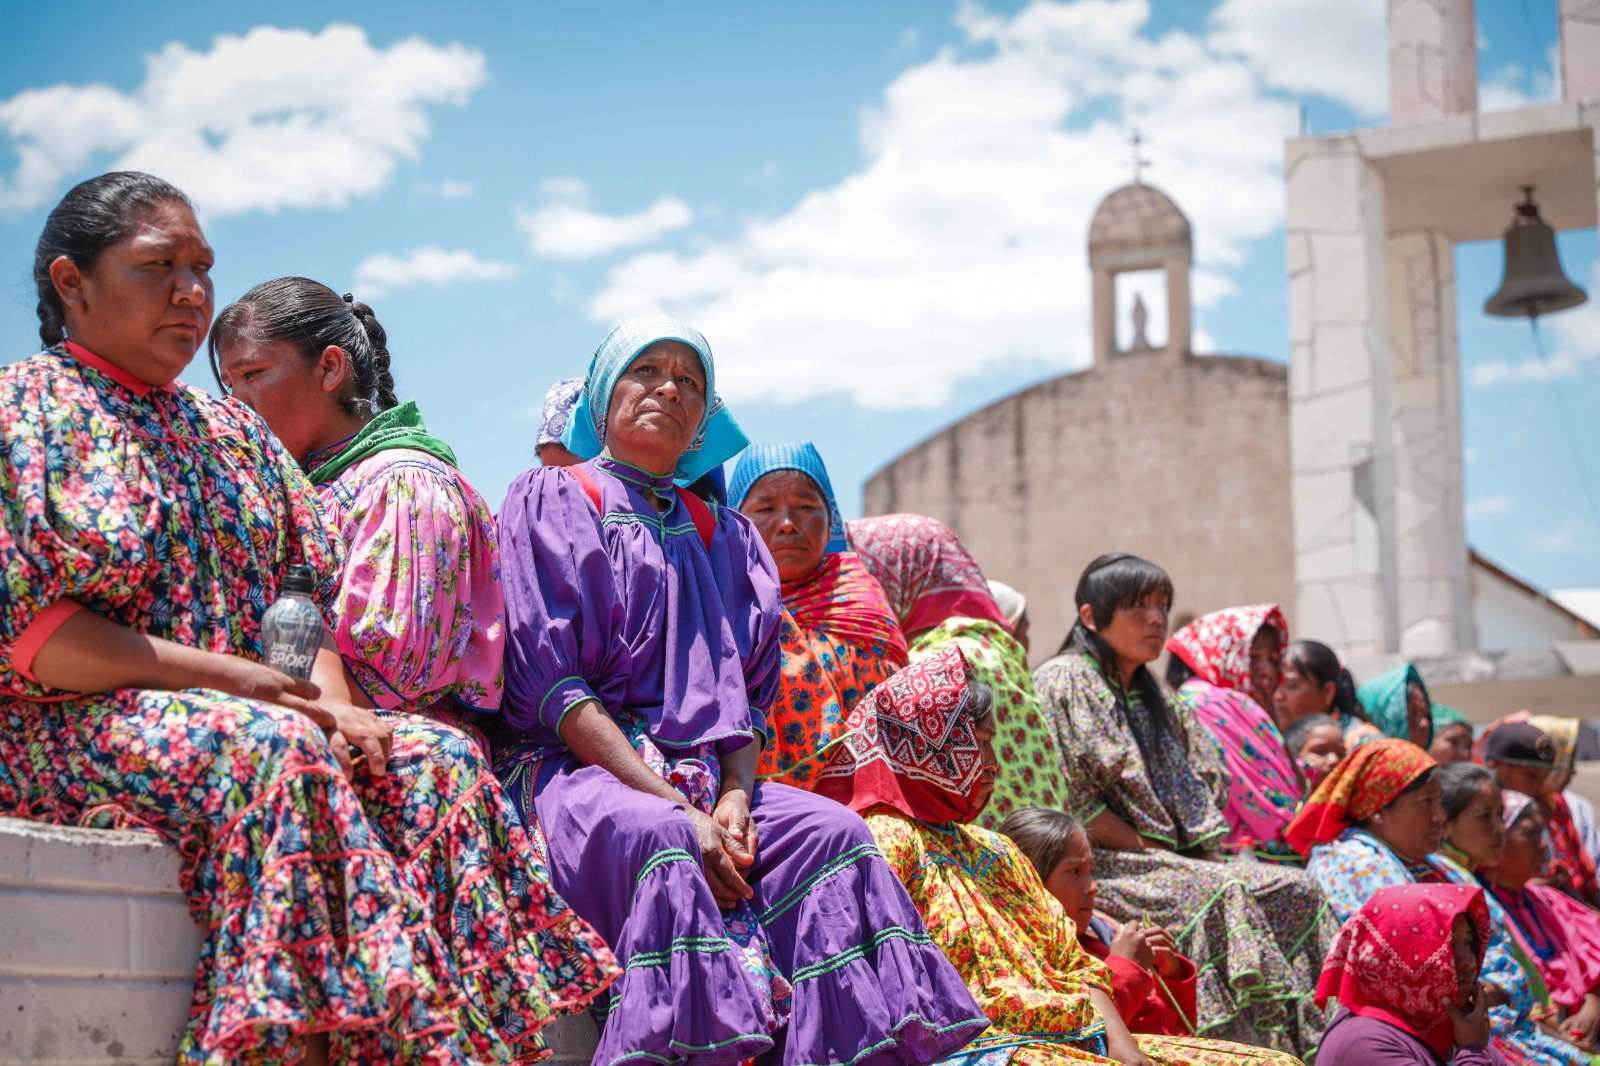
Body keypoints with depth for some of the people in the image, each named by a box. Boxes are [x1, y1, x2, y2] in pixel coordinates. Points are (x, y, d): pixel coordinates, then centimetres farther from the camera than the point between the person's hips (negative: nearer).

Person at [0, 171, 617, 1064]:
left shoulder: (236, 435, 21)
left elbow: (311, 600, 16)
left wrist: (334, 704, -7)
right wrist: (219, 675, -16)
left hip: (245, 714, 6)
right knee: (273, 752, -35)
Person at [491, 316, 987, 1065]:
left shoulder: (724, 537, 22)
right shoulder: (552, 502, 6)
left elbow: (748, 694, 16)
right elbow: (549, 682, -6)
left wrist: (734, 796, -8)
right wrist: (675, 804, -17)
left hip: (699, 773, 5)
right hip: (572, 771, -5)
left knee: (832, 831, -22)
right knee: (659, 838, -37)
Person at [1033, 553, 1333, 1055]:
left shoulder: (1149, 699, 23)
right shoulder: (1064, 682, -3)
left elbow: (1196, 803, 20)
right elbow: (1071, 806, -13)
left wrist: (1210, 856, 0)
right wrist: (1157, 853, -13)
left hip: (1170, 864, 8)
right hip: (1100, 866, -8)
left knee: (1295, 890, -12)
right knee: (1219, 894, -32)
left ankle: (1309, 1041, -22)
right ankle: (1259, 1046, -35)